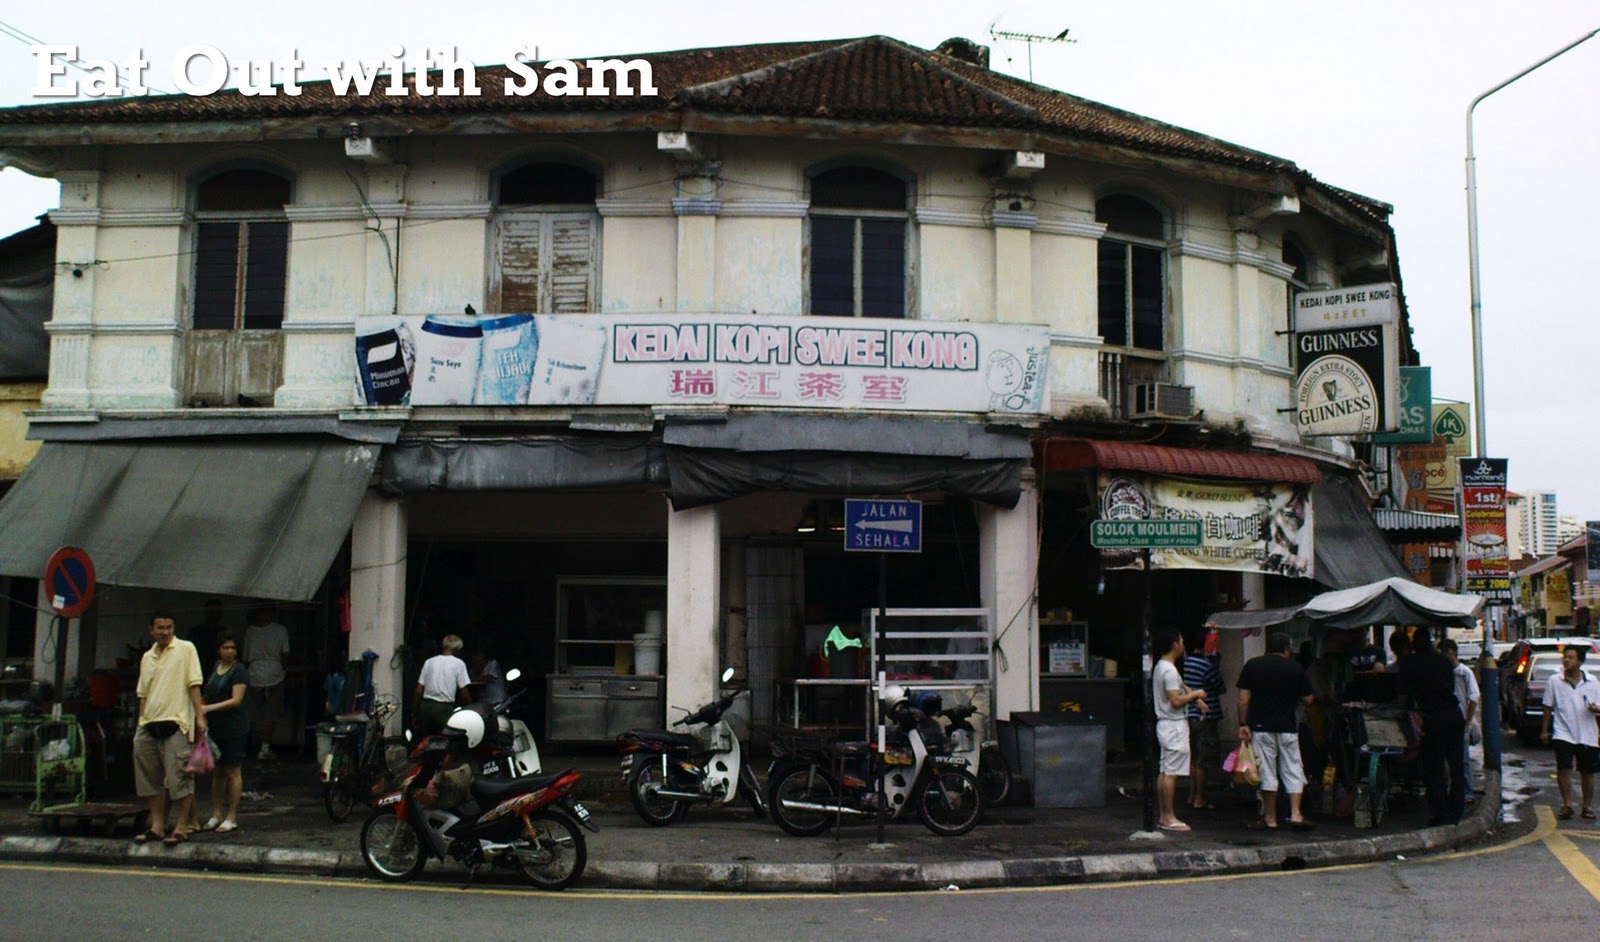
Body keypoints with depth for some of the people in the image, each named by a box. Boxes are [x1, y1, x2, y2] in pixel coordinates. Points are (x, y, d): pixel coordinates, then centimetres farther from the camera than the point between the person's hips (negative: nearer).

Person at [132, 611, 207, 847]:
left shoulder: (185, 649, 1)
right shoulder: (147, 657, 17)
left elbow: (194, 685, -4)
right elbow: (143, 694, 20)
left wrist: (199, 716, -10)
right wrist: (141, 722, 14)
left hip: (176, 722, -6)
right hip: (149, 724, 6)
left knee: (179, 778, -5)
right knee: (151, 778, 8)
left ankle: (180, 828, 0)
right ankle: (157, 826, 16)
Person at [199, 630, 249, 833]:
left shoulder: (239, 671, -8)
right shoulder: (215, 668, 14)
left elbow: (236, 700, -17)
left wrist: (209, 708, -25)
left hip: (234, 727, -7)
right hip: (215, 727, 7)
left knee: (232, 772, -4)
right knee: (216, 772, 9)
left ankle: (232, 817, 1)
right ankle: (216, 815, 16)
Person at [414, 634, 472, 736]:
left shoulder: (429, 662, 9)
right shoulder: (459, 664, -2)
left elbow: (419, 690, 8)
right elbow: (464, 693, -5)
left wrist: (414, 711, 15)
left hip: (426, 706, 4)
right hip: (445, 708, -4)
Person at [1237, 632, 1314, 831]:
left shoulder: (1252, 665, 1)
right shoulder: (1295, 668, 2)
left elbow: (1243, 698, -4)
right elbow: (1307, 699, 6)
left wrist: (1243, 724, -1)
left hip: (1261, 726, 0)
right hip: (1288, 726, 0)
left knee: (1267, 772, 2)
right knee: (1293, 770, 8)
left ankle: (1270, 819, 6)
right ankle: (1295, 814, -1)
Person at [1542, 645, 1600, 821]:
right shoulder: (1555, 681, -1)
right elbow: (1548, 707, 5)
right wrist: (1544, 730, 6)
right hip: (1563, 732, -1)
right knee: (1563, 768, -11)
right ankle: (1567, 804, 1)